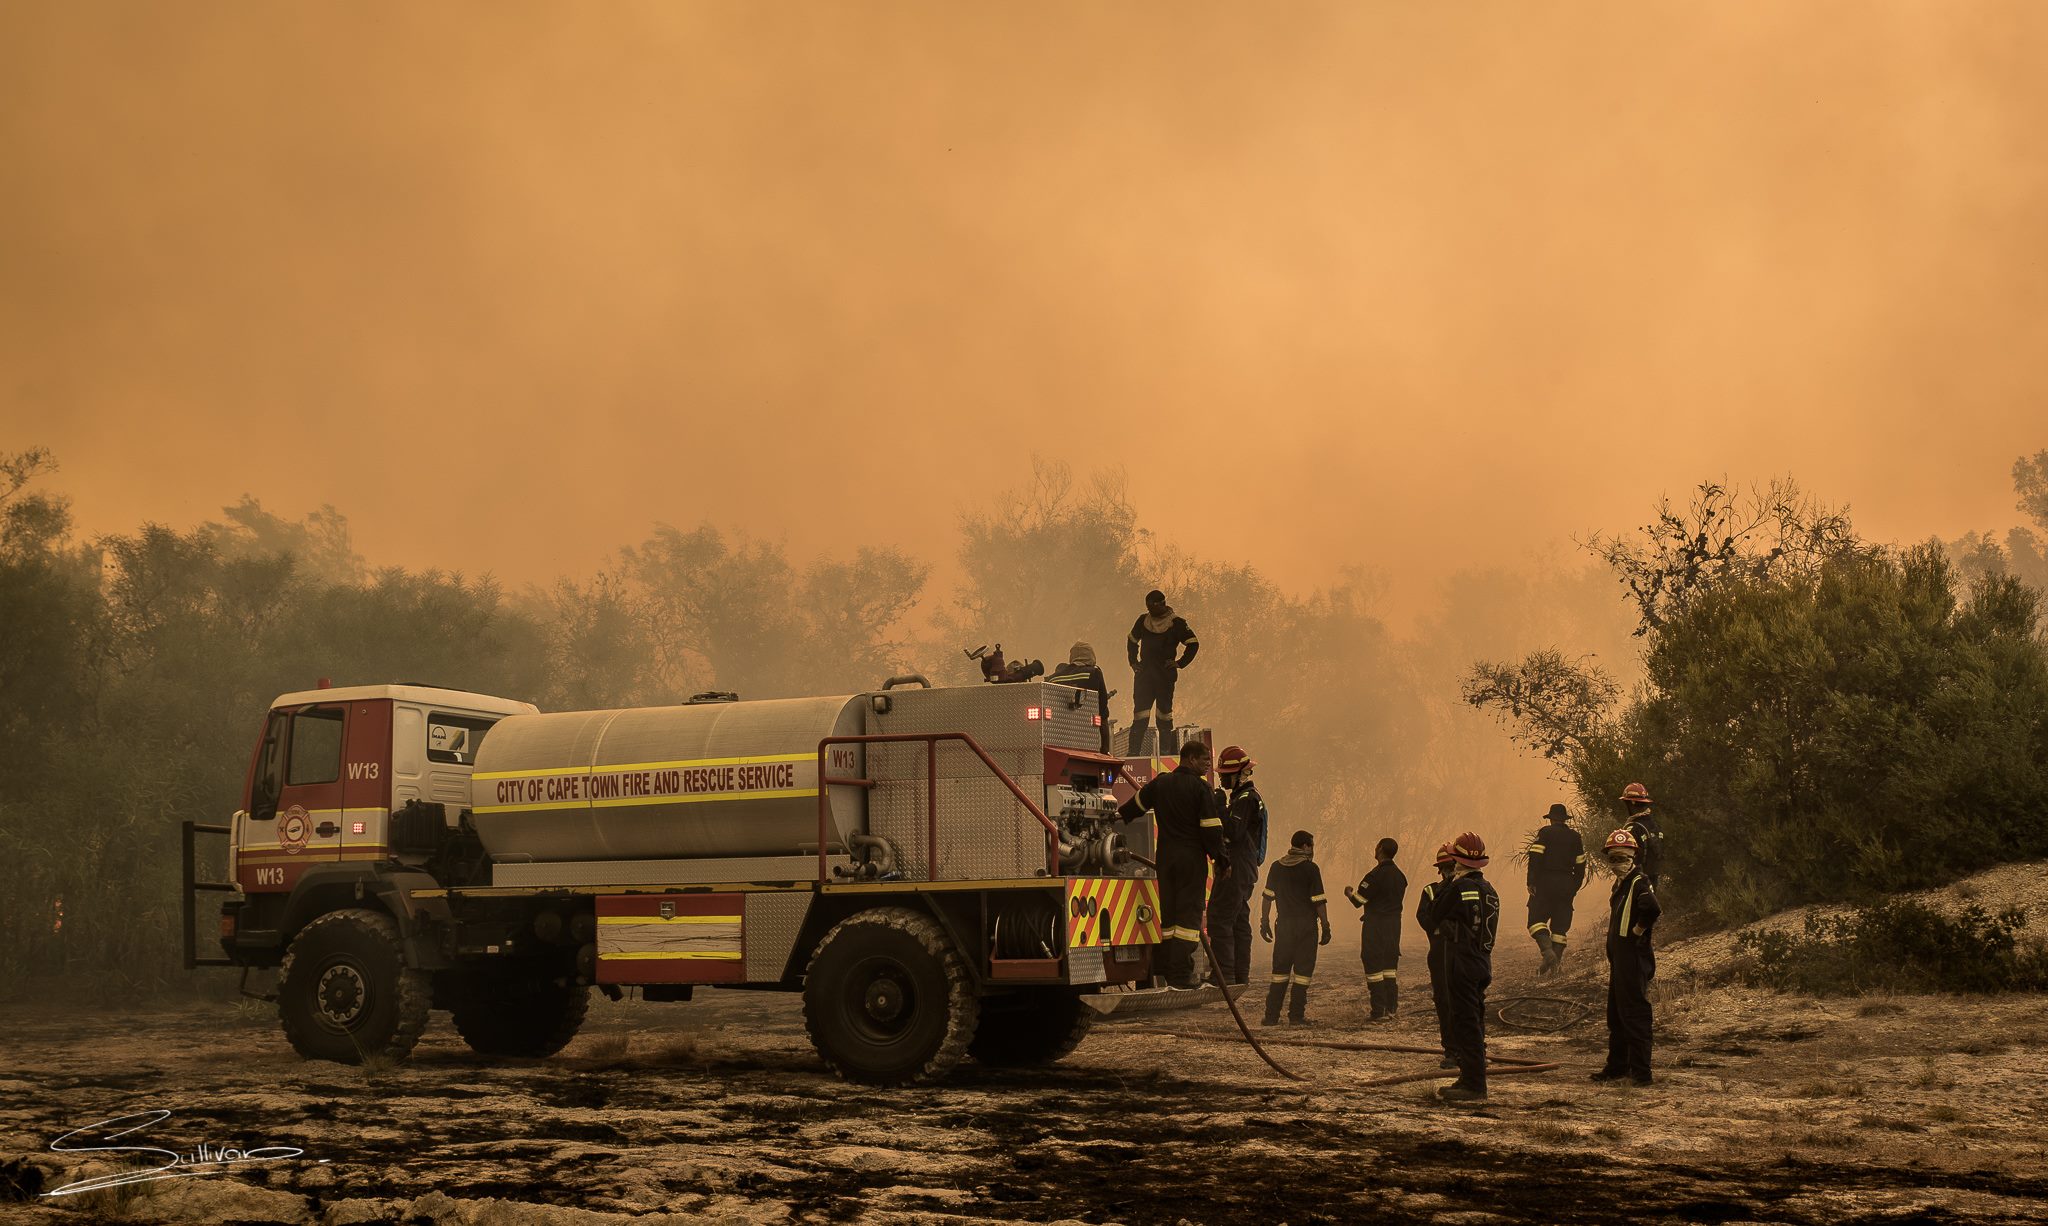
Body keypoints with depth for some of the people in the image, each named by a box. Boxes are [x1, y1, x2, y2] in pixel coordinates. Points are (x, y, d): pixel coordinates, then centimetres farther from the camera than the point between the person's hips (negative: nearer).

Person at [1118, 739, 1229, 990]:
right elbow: (1212, 829, -12)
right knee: (1188, 913, -5)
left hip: (1165, 856, 6)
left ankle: (1168, 973, 15)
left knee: (1168, 913, 12)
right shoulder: (1201, 788, -8)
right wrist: (1222, 860, -5)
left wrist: (1115, 819, 43)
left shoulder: (1160, 783, 9)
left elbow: (1135, 805, 25)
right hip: (1191, 857, -6)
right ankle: (1181, 977, -10)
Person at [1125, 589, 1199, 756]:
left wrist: (1180, 663, -5)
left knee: (1164, 714, 3)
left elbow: (1194, 644, -1)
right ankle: (1133, 752, -4)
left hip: (1165, 676, -3)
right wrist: (1133, 662, 15)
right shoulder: (1143, 620, 10)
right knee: (1140, 714, -3)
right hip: (1144, 675, 3)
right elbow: (1132, 641, 26)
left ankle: (1165, 752, 9)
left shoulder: (1176, 623, -3)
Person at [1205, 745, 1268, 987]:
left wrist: (1221, 807, -22)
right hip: (1246, 869, 11)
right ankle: (1240, 975, 16)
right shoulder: (1250, 795, 20)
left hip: (1236, 869, -11)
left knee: (1219, 920, -12)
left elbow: (1233, 832, -25)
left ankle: (1224, 976, -15)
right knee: (1239, 922, 13)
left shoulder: (1246, 799, -13)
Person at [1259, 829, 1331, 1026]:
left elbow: (1268, 896, 8)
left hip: (1284, 924, 4)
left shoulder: (1276, 866, 6)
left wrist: (1264, 922, 15)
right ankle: (1296, 1016, -3)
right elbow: (1319, 901, -9)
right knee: (1302, 970, 1)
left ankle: (1271, 1015, 6)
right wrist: (1326, 927, -4)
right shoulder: (1310, 868, -6)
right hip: (1306, 924, -4)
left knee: (1280, 969, 10)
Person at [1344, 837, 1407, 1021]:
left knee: (1374, 967, -3)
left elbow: (1358, 901, -12)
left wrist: (1348, 892, 10)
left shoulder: (1375, 875, -16)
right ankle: (1391, 1008, 13)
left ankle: (1380, 1011, -6)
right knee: (1390, 968, 13)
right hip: (1394, 926, 7)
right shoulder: (1400, 876, 8)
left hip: (1375, 927, -7)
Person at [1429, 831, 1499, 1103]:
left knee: (1465, 1023, -6)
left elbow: (1435, 917, -6)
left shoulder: (1458, 888, -16)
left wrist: (1446, 883, 1)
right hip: (1482, 962, 9)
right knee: (1475, 1022, 15)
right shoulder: (1488, 889, 10)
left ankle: (1473, 1086, -6)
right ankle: (1472, 1079, 23)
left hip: (1461, 963, -9)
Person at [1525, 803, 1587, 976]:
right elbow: (1580, 864, 13)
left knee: (1537, 919, -3)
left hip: (1545, 882, -4)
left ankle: (1547, 951, -25)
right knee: (1560, 925, 6)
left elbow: (1535, 858, -11)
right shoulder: (1575, 837, 13)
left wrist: (1531, 882, -11)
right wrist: (1575, 887, 19)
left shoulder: (1545, 833, -1)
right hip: (1567, 884, 4)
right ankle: (1555, 963, 4)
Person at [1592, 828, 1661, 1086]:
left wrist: (1638, 931, -20)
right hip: (1619, 958, 10)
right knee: (1615, 1014, 17)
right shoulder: (1620, 884, 16)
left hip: (1634, 959, -10)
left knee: (1634, 1014, -7)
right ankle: (1617, 1066, 28)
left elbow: (1651, 909, -37)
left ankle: (1641, 1071, -3)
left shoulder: (1640, 883, -15)